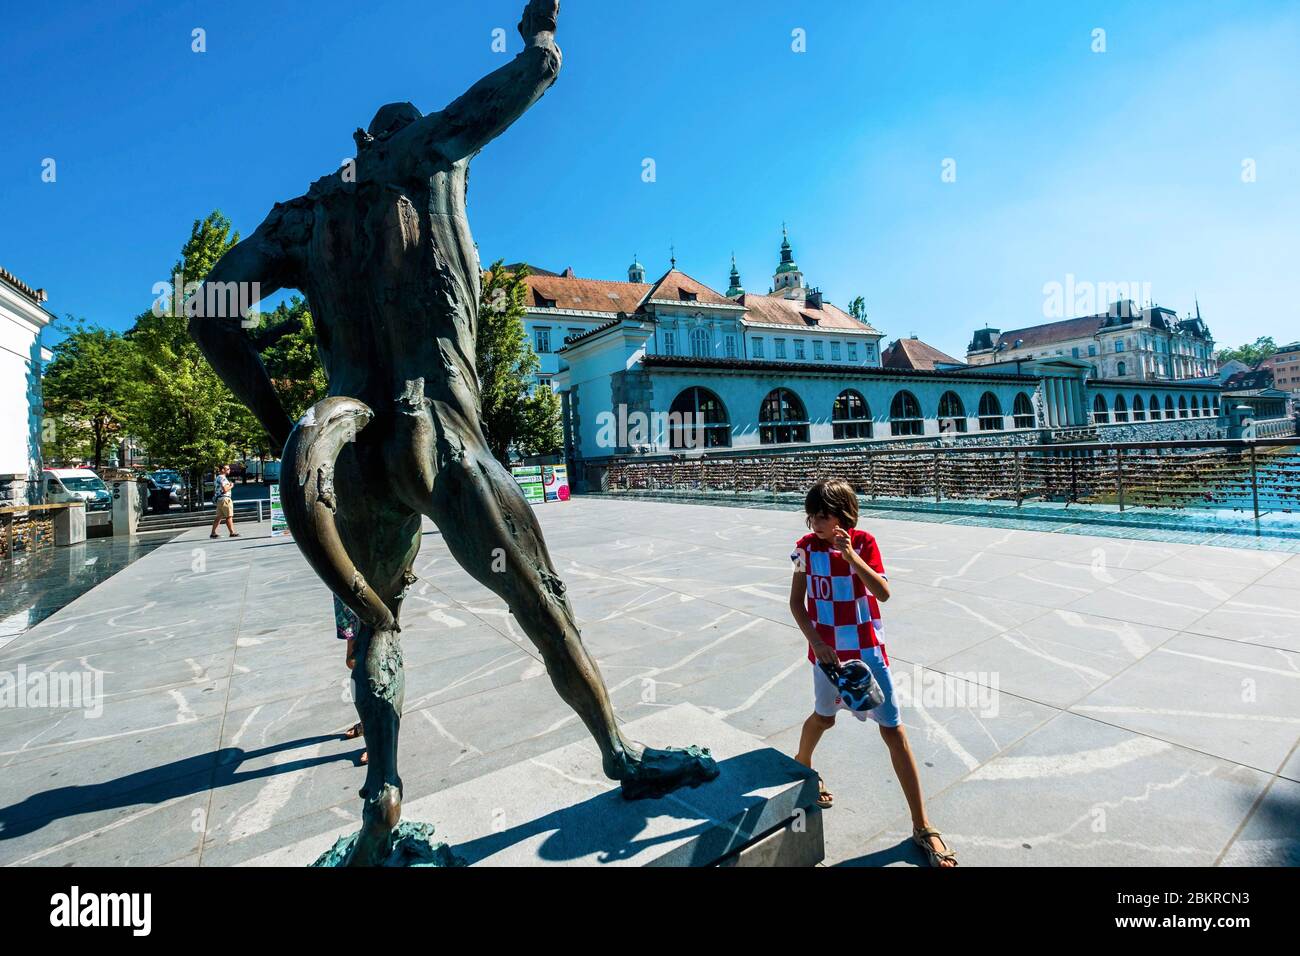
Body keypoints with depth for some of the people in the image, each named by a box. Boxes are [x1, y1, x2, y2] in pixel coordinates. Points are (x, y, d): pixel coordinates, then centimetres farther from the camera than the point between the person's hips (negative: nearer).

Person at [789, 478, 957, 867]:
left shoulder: (863, 542, -9)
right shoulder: (806, 547, -9)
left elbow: (883, 593, -19)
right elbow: (796, 602, -4)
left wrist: (852, 557, -30)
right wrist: (816, 642, -14)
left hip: (867, 650, 0)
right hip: (828, 650, 0)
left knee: (893, 729, 2)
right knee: (823, 717, 19)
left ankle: (922, 827, 14)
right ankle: (801, 766, 50)